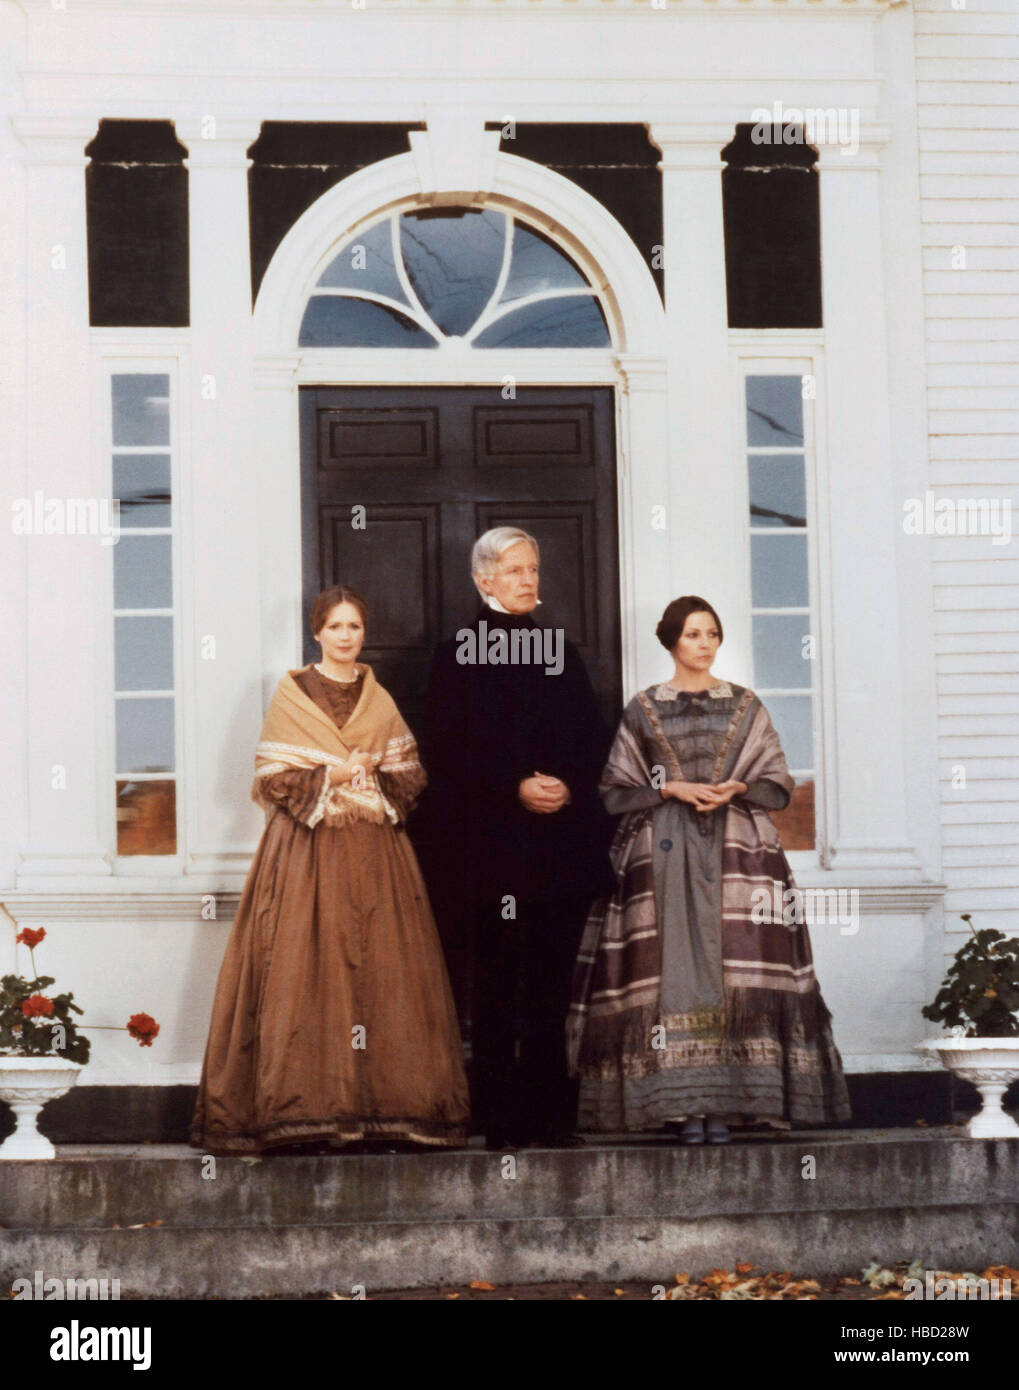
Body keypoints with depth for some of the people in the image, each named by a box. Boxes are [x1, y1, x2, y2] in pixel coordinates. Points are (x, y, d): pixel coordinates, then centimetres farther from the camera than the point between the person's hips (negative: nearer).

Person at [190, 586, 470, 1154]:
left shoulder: (380, 701, 13)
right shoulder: (291, 696, 4)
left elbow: (411, 777, 12)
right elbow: (271, 779, -2)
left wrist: (372, 779, -7)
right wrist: (331, 777, -13)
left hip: (375, 853, 3)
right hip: (308, 851, -3)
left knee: (382, 968, -3)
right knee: (307, 971, -8)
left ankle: (382, 1100, 0)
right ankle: (309, 1104, -7)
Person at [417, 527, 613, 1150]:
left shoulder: (561, 651, 17)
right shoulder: (458, 655, 4)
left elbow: (594, 740, 12)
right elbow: (447, 750, -4)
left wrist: (568, 785, -7)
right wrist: (516, 786, -14)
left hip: (563, 839, 4)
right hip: (489, 843, -4)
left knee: (552, 980, 2)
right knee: (495, 985, -3)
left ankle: (550, 1114, 6)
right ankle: (500, 1118, 0)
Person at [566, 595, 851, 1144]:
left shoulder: (745, 706, 12)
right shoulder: (642, 709, 9)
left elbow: (778, 785, 9)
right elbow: (614, 791, 6)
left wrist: (734, 789, -9)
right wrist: (672, 789, -8)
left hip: (736, 852, 1)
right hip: (662, 853, -1)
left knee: (734, 971, -9)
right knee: (672, 968, -8)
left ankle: (723, 1101, -6)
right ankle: (683, 1103, -6)